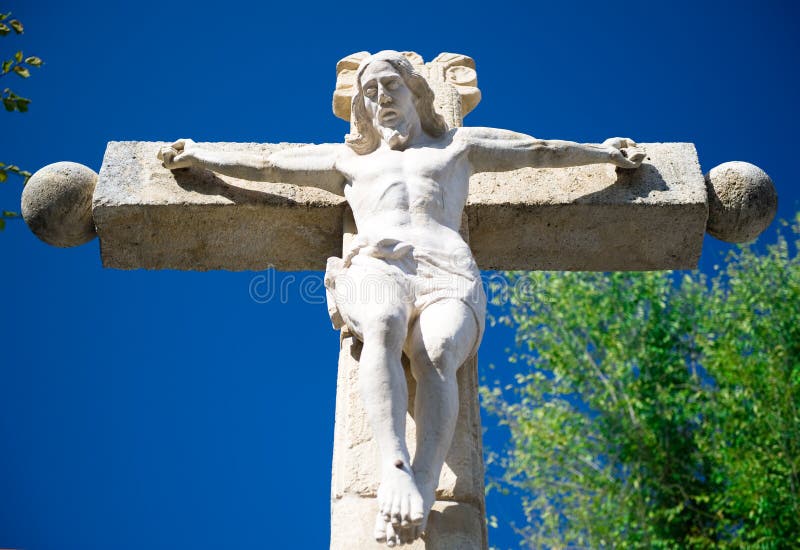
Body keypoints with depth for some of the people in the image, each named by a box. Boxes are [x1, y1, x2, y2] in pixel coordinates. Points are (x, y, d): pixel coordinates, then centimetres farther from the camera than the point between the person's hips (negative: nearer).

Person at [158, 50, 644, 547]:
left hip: (449, 272, 0)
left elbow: (541, 151, 38)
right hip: (374, 267, 0)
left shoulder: (458, 145, 36)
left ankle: (422, 491, -56)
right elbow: (265, 166, 40)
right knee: (383, 326, -40)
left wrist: (604, 151, 38)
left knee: (436, 354, -36)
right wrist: (203, 157, 41)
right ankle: (395, 466, -58)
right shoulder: (349, 159, 38)